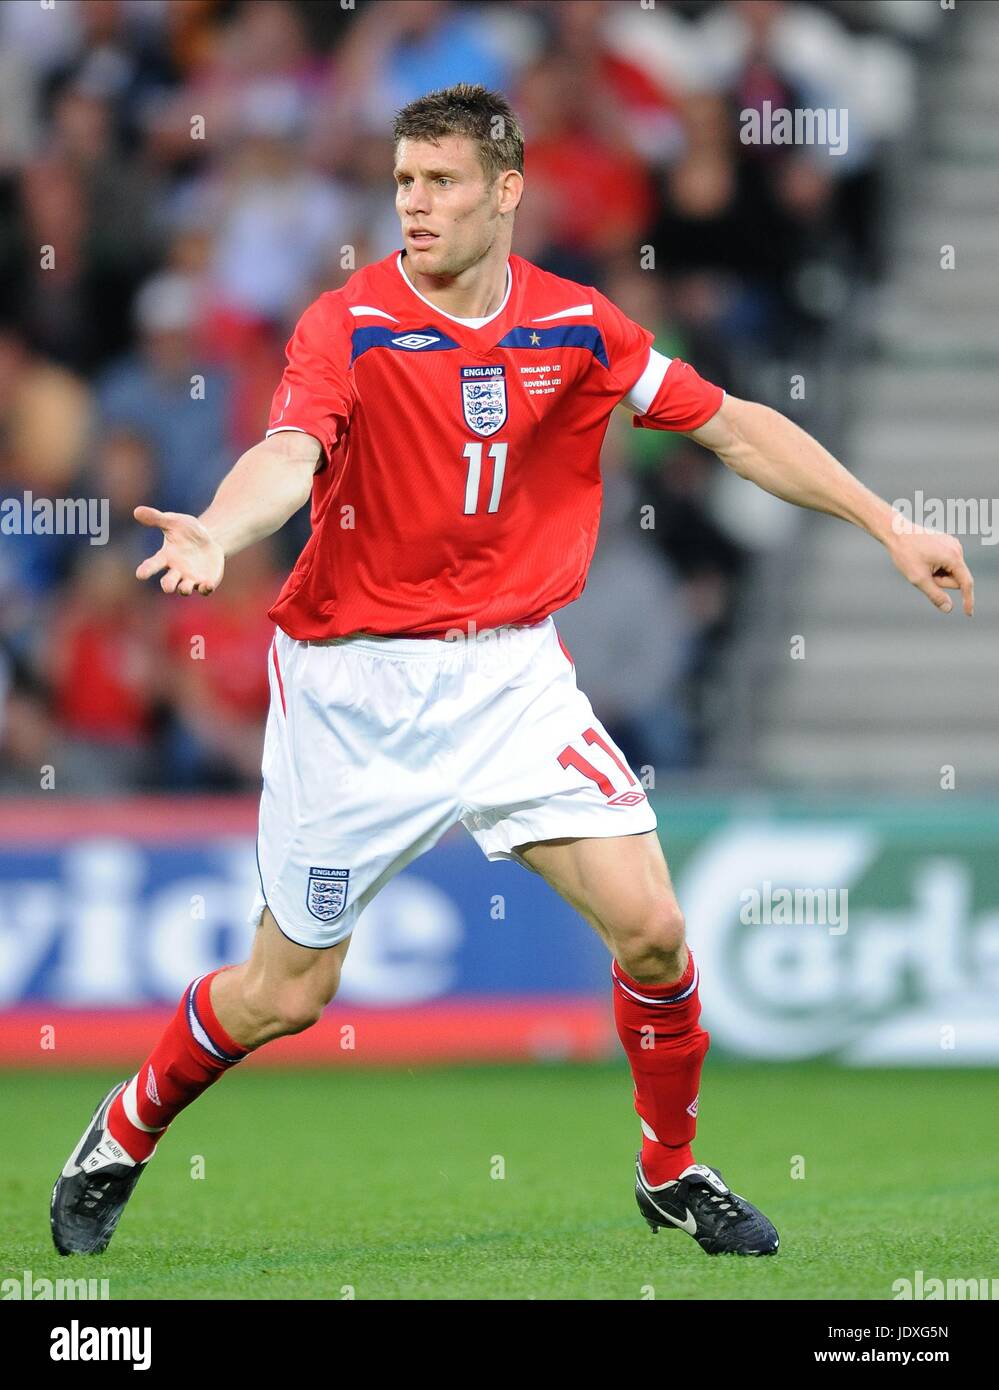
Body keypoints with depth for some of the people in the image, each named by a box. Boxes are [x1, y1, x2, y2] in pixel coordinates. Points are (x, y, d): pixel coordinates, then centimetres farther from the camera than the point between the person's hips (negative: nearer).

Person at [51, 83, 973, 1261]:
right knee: (284, 994, 3)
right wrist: (216, 533, -53)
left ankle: (672, 1173, 15)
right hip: (354, 682, -3)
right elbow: (288, 456, -31)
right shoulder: (349, 326, -14)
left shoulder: (575, 326, -1)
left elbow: (731, 426, 8)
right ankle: (119, 1143, 29)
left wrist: (886, 526, 8)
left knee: (651, 927, -9)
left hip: (510, 671, 3)